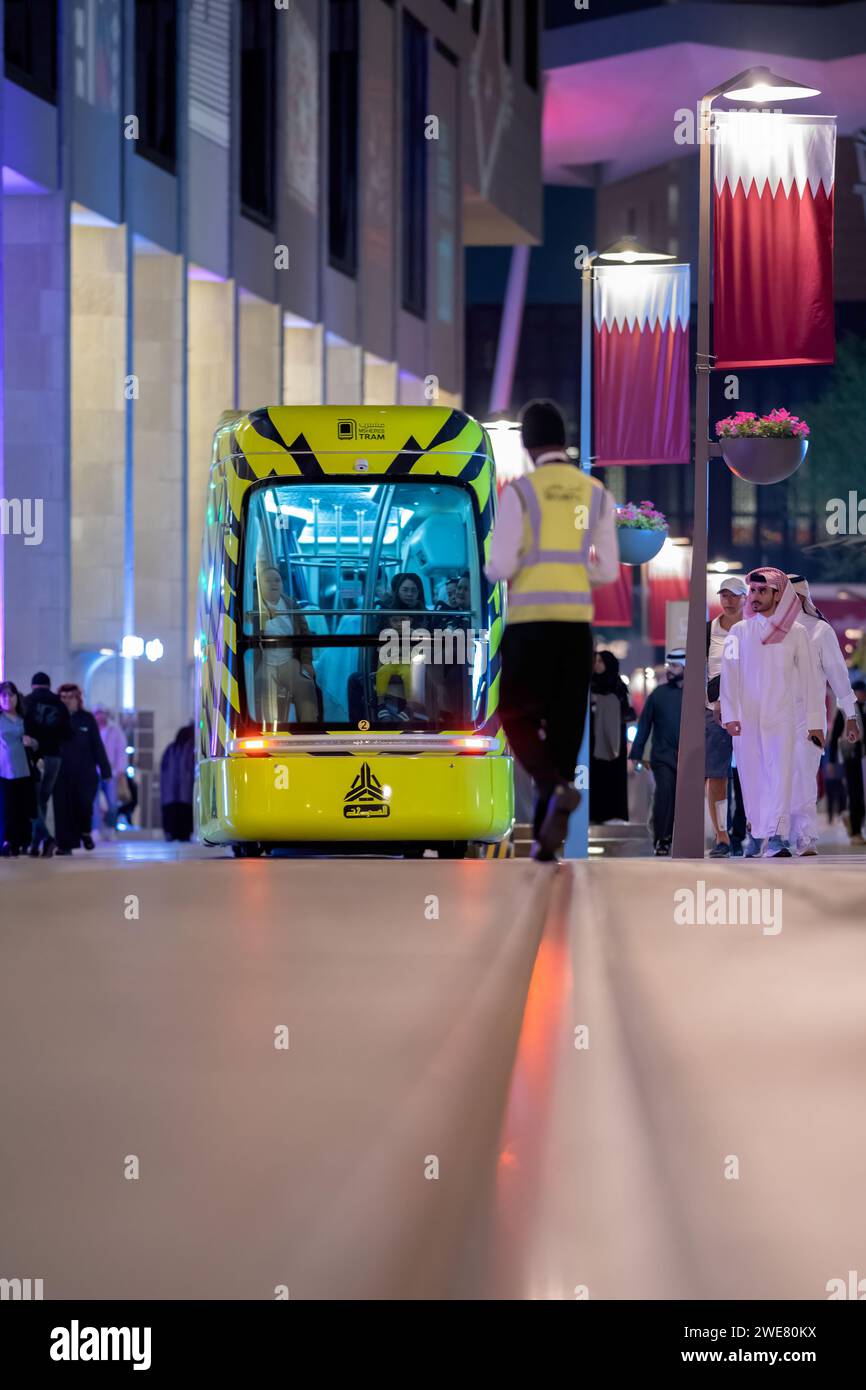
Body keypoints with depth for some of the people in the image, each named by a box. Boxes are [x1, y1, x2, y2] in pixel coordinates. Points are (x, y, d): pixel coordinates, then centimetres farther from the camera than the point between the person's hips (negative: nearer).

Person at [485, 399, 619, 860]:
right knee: (564, 724, 9)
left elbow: (500, 567, -10)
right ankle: (545, 835, 4)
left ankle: (556, 788, -19)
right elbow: (608, 571, 6)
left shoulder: (519, 492, -6)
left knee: (518, 717, 9)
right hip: (577, 620, 3)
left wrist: (491, 571, 14)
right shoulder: (597, 494, 7)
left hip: (529, 619, -3)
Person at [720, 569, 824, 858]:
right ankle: (756, 835, 15)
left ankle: (777, 838, -22)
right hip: (746, 718, 2)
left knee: (781, 776, -14)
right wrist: (730, 715, -11)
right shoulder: (739, 631, 7)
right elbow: (729, 675, 1)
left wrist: (815, 721, 3)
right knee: (751, 778, 4)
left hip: (782, 717, -2)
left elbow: (808, 677, 6)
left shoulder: (795, 633, 5)